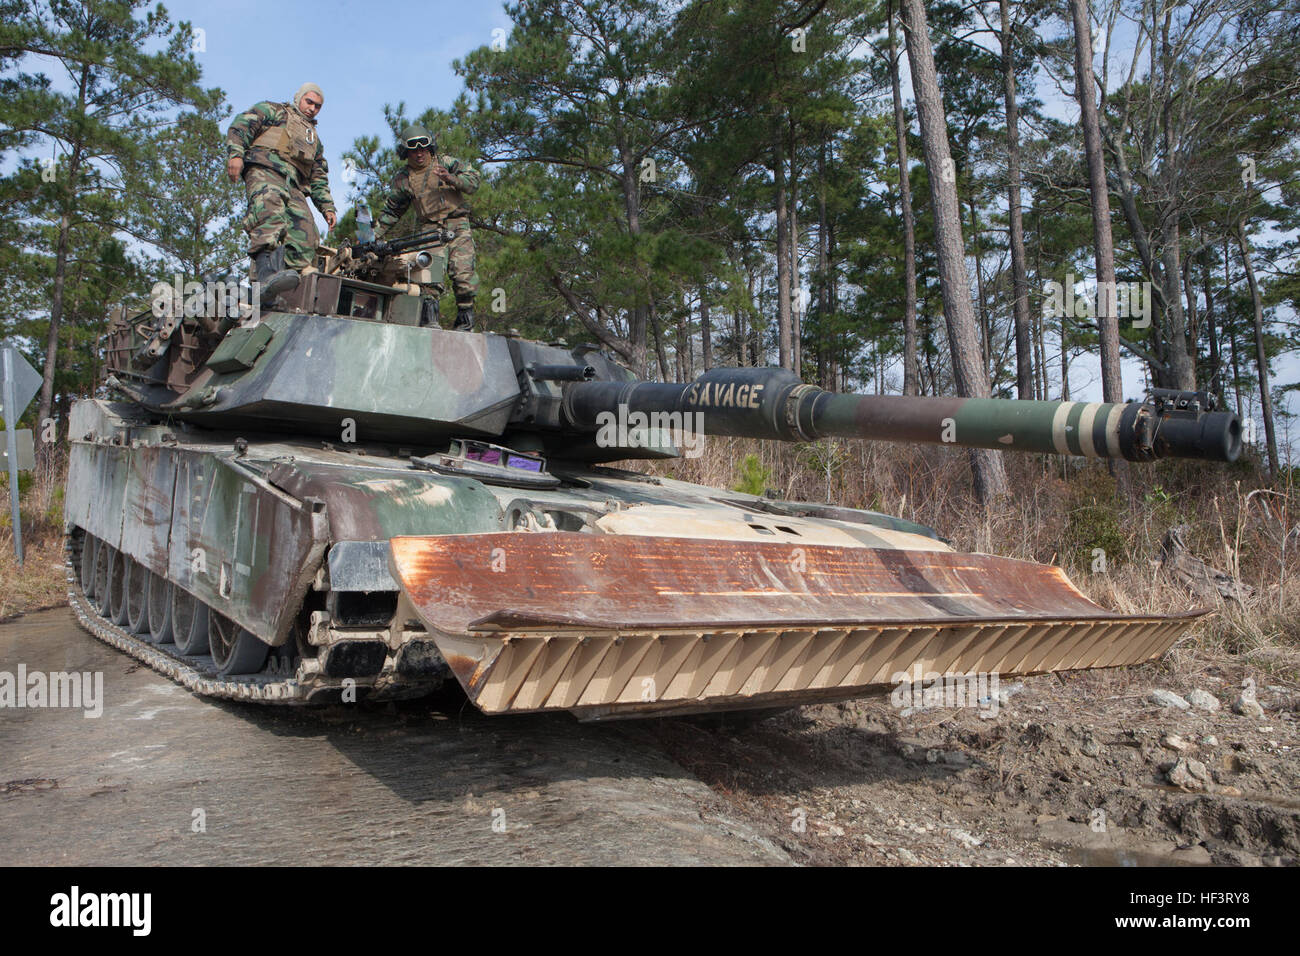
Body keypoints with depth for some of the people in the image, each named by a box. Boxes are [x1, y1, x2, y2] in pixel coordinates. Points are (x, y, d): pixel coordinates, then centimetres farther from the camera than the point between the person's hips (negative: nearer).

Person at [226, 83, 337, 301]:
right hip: (264, 169, -6)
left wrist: (327, 207, 22)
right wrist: (236, 154, -12)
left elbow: (319, 178, 38)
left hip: (294, 185, 7)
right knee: (270, 208, -37)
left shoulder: (315, 140, 41)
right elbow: (241, 125, 7)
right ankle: (268, 272, -59)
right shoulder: (274, 111, 23)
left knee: (306, 235, -19)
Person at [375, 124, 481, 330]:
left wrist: (451, 179, -15)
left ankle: (465, 319, -3)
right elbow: (391, 211, 22)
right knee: (430, 279, -18)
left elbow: (474, 179, 2)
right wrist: (375, 234, 14)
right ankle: (429, 319, -20)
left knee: (463, 274, -13)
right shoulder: (402, 180, 14)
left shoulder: (445, 163, 11)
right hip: (429, 230, 1)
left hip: (458, 227, -1)